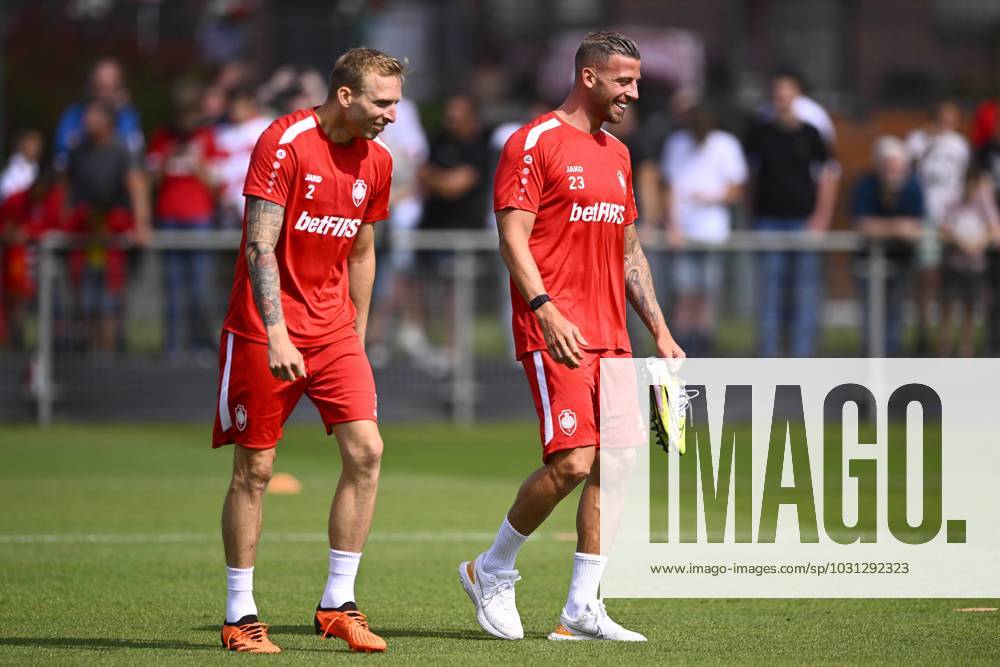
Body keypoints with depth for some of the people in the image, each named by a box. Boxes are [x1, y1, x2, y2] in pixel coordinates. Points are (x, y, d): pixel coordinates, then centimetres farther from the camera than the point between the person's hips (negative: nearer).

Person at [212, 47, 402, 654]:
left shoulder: (377, 161, 7)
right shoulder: (284, 143, -14)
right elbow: (260, 245, -18)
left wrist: (357, 336, 16)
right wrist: (277, 333, -26)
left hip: (334, 328, 6)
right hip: (266, 330, -6)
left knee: (366, 451, -7)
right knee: (256, 467, -1)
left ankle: (338, 604, 1)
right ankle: (241, 616, 7)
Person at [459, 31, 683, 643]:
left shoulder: (617, 155, 18)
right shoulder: (535, 143, -6)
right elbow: (512, 237, -12)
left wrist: (660, 330, 16)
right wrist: (547, 310, -23)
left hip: (610, 337, 8)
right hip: (555, 333, -8)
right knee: (572, 462, -15)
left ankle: (582, 611, 5)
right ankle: (492, 572, 5)